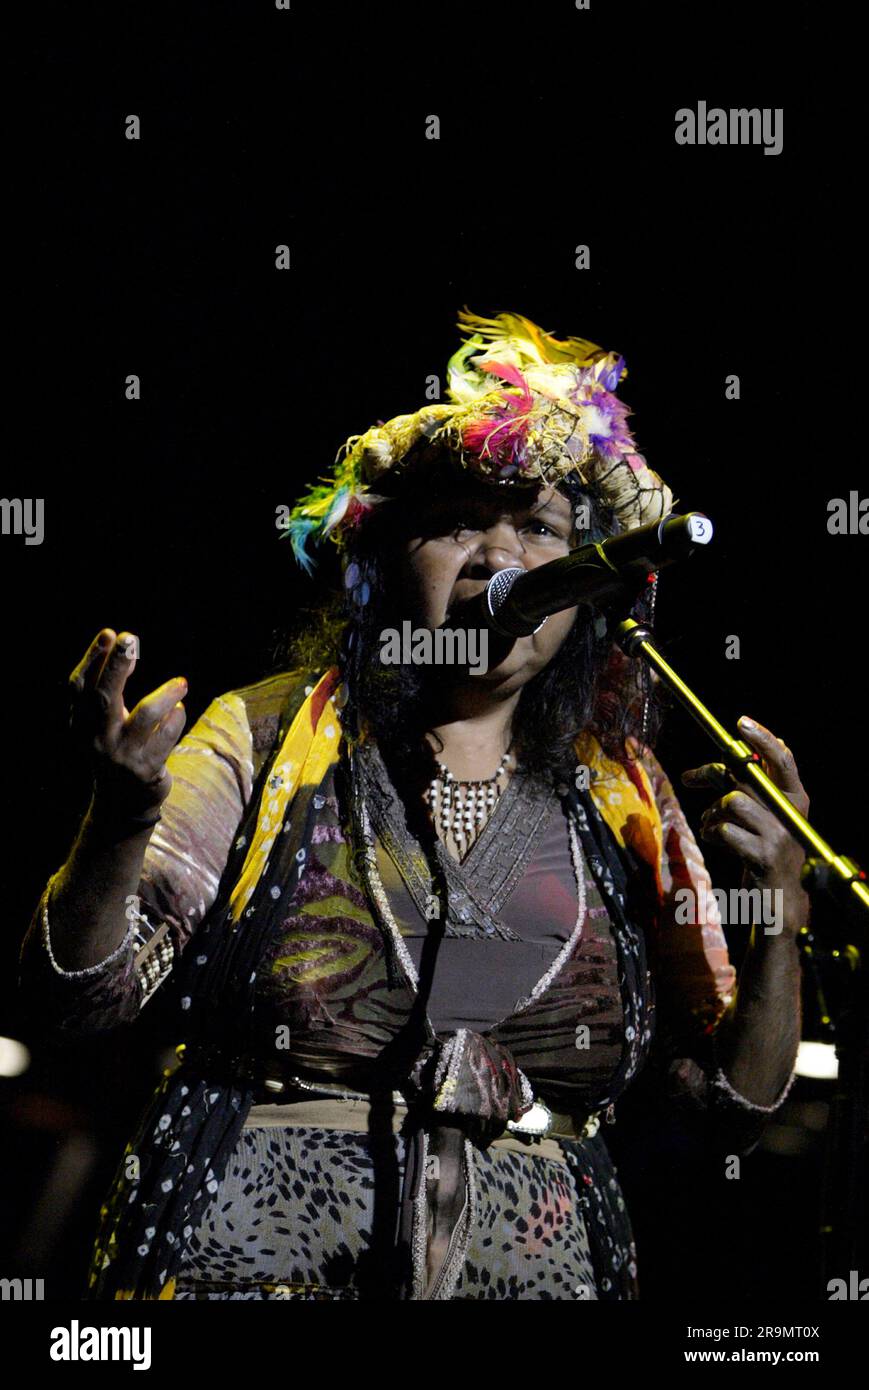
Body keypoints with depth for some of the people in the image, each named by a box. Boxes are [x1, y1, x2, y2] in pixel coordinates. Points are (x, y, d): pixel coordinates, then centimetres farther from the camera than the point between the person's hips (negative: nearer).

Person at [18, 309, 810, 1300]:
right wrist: (122, 819, -22)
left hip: (539, 1260, 3)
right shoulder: (268, 738, 4)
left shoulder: (627, 806, 11)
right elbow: (78, 997, -3)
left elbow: (732, 1108, 10)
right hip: (251, 1248, -3)